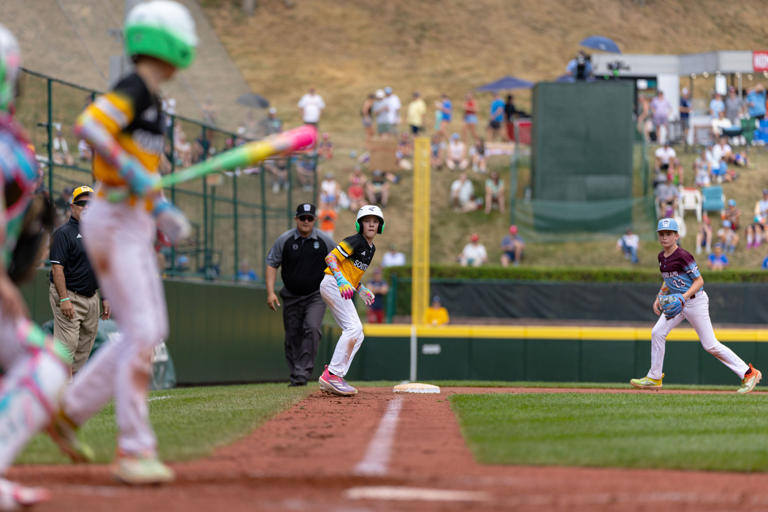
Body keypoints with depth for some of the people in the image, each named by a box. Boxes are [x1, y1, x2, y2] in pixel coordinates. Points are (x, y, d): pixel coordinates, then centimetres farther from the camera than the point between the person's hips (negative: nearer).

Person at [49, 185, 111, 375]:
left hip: (91, 298, 8)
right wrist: (64, 299, -22)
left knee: (85, 347, 8)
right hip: (70, 296, -8)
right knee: (67, 345, -13)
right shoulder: (64, 233, -8)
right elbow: (57, 267, -15)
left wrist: (105, 297, 16)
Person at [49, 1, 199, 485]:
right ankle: (134, 450, -10)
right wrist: (134, 173, -29)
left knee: (151, 330, 12)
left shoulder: (152, 101, 17)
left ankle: (69, 410, 19)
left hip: (136, 223, 10)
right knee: (141, 332, -12)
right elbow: (88, 125, -29)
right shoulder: (132, 91, -13)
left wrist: (161, 210, 15)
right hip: (115, 222, -10)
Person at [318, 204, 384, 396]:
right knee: (353, 328, -20)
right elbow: (330, 258, -18)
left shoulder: (371, 249, 19)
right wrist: (342, 281, -29)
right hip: (332, 285, -10)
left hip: (343, 289, 10)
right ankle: (332, 375, -23)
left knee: (356, 336, 6)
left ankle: (330, 380, 2)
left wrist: (361, 290, 12)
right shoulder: (355, 241, -10)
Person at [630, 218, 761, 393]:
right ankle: (654, 378, 11)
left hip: (695, 301, -8)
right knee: (657, 333, 1)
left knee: (710, 345, -7)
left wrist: (684, 297, -28)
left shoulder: (683, 256, -18)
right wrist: (659, 298, 12)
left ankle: (749, 373, -1)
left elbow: (699, 281, -17)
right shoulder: (662, 257, 7)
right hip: (677, 303, 8)